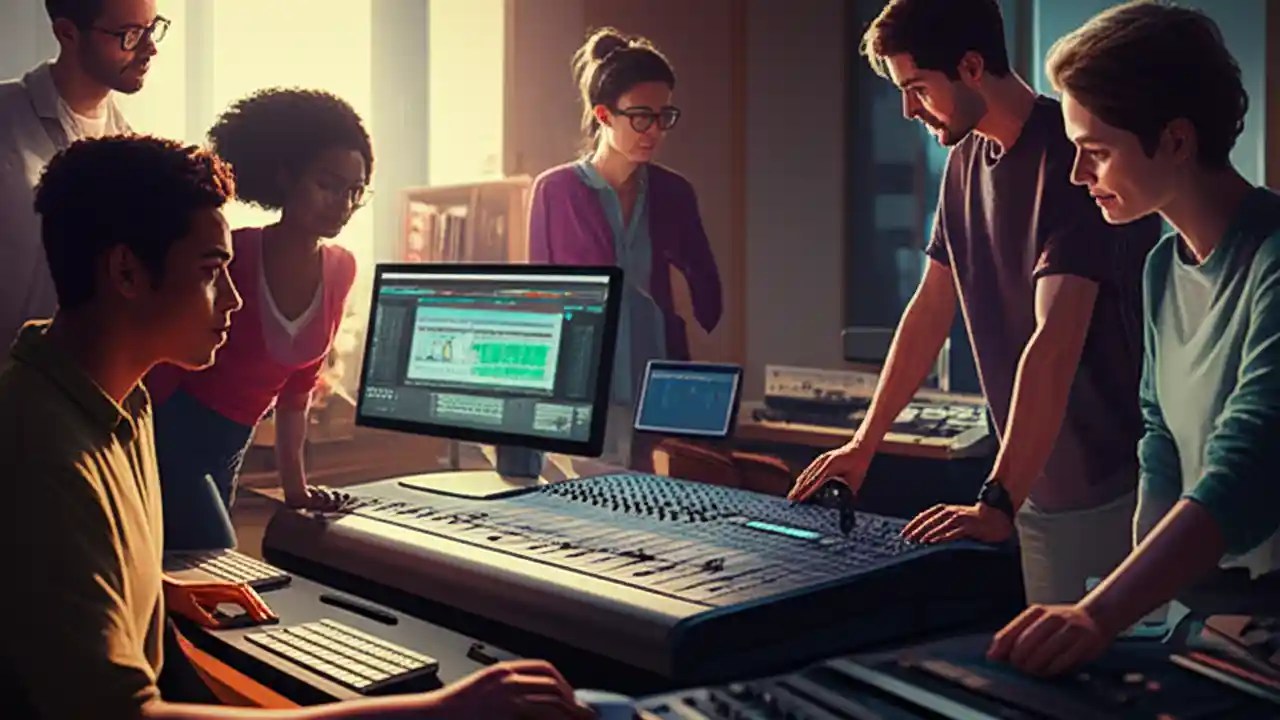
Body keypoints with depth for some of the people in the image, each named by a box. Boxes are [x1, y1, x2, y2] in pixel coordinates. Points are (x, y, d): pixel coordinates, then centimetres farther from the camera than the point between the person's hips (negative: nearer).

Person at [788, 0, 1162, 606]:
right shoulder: (964, 163, 8)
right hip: (1043, 488, 7)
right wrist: (864, 444, 14)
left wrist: (998, 503, -30)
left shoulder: (1071, 155, -18)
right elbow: (930, 310, 15)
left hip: (1121, 484, -7)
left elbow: (1054, 347, -26)